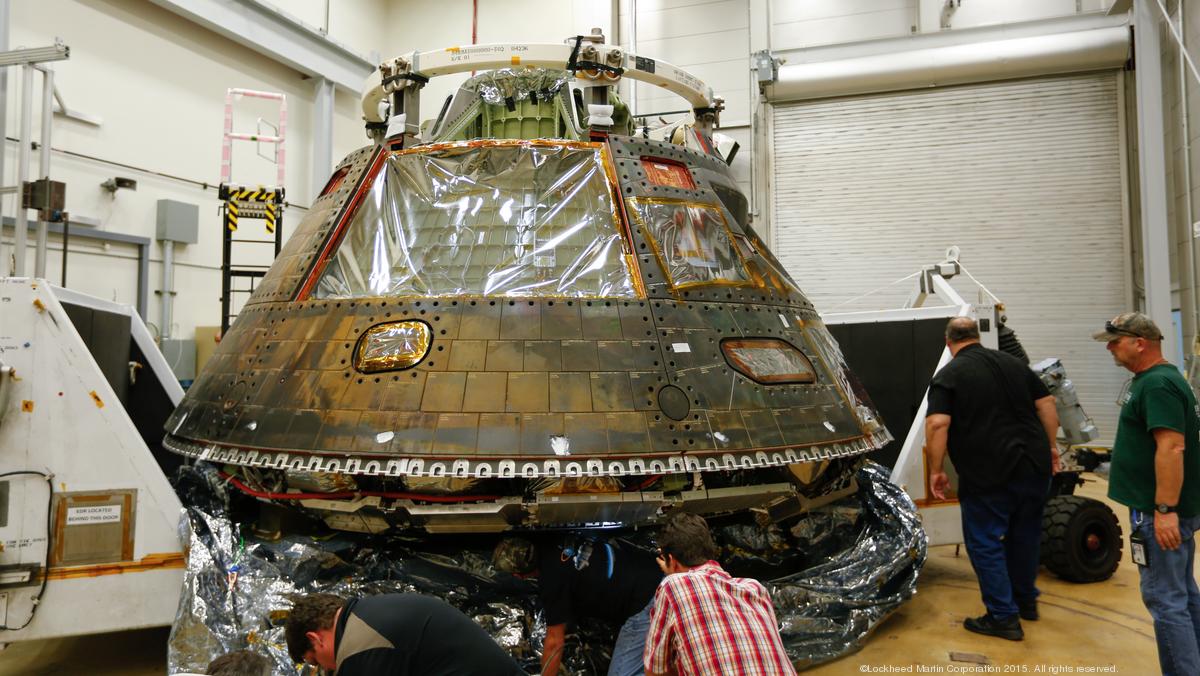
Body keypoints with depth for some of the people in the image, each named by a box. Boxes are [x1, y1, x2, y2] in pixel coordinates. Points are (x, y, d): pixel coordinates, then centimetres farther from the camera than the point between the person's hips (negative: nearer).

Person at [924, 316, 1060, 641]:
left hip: (989, 475, -6)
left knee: (985, 543, 5)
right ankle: (1026, 601, 36)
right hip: (1035, 464, 7)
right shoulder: (1013, 363, 12)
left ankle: (1003, 617, 7)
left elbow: (937, 424, -17)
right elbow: (1046, 402, 13)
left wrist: (936, 470, -9)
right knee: (1025, 534, 21)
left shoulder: (948, 376, -6)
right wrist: (1050, 446, 20)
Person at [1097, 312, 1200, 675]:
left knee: (1164, 599, -5)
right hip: (1163, 508, 11)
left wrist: (1165, 509, -28)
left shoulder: (1158, 384, -19)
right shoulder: (1149, 380, 14)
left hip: (1161, 510, -11)